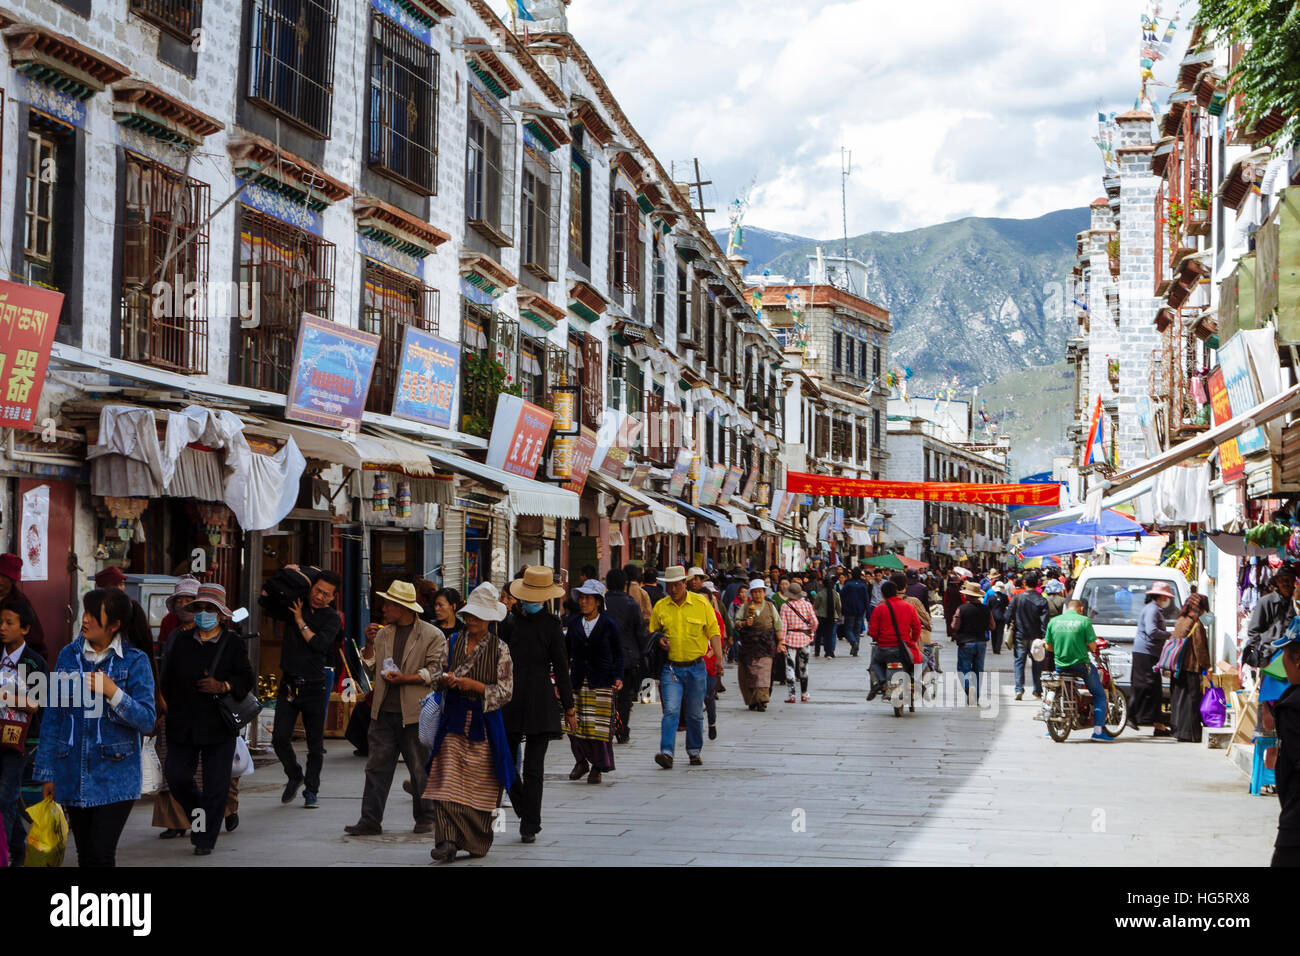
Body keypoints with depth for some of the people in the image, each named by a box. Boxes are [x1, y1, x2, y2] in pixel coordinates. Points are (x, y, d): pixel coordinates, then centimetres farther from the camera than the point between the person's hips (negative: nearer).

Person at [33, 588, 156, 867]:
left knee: (101, 854, -12)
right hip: (73, 778, 4)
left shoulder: (135, 661, -3)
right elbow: (52, 718, 9)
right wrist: (47, 773, 7)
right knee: (85, 855, 10)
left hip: (114, 780, -4)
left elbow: (147, 721, -8)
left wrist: (113, 692, -21)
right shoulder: (68, 656, 7)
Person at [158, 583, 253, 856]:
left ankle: (206, 838, 13)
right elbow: (166, 679, 15)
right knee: (176, 776, 1)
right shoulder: (181, 641, 9)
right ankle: (198, 815, 29)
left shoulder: (233, 643, 0)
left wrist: (223, 686, -17)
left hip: (218, 726, -3)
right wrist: (170, 707, 7)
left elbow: (246, 678, -1)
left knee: (216, 784, 0)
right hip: (182, 726, 3)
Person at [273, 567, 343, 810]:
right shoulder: (295, 605, 7)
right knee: (280, 738, -6)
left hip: (314, 687, -2)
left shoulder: (332, 619, 0)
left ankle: (311, 791, 15)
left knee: (315, 744, 3)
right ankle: (294, 776, 18)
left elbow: (320, 644, -16)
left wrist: (300, 621, -9)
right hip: (288, 684, 2)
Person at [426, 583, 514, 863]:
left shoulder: (500, 649, -1)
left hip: (484, 722, -2)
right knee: (447, 781, -10)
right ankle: (448, 840, -13)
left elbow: (505, 692, -3)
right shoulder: (453, 643, 8)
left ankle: (478, 843, 17)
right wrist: (445, 680, -7)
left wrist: (474, 685, -14)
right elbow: (437, 679, 17)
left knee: (480, 785, 3)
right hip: (454, 720, 2)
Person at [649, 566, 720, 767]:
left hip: (696, 667, 0)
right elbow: (653, 632, 16)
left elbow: (714, 632, 2)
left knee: (695, 713, 9)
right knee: (671, 711, -12)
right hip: (671, 668, 0)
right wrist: (659, 640, -7)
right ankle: (667, 753, -19)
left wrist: (719, 657, -11)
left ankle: (694, 751, 24)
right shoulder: (660, 607, 4)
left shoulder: (701, 604, -1)